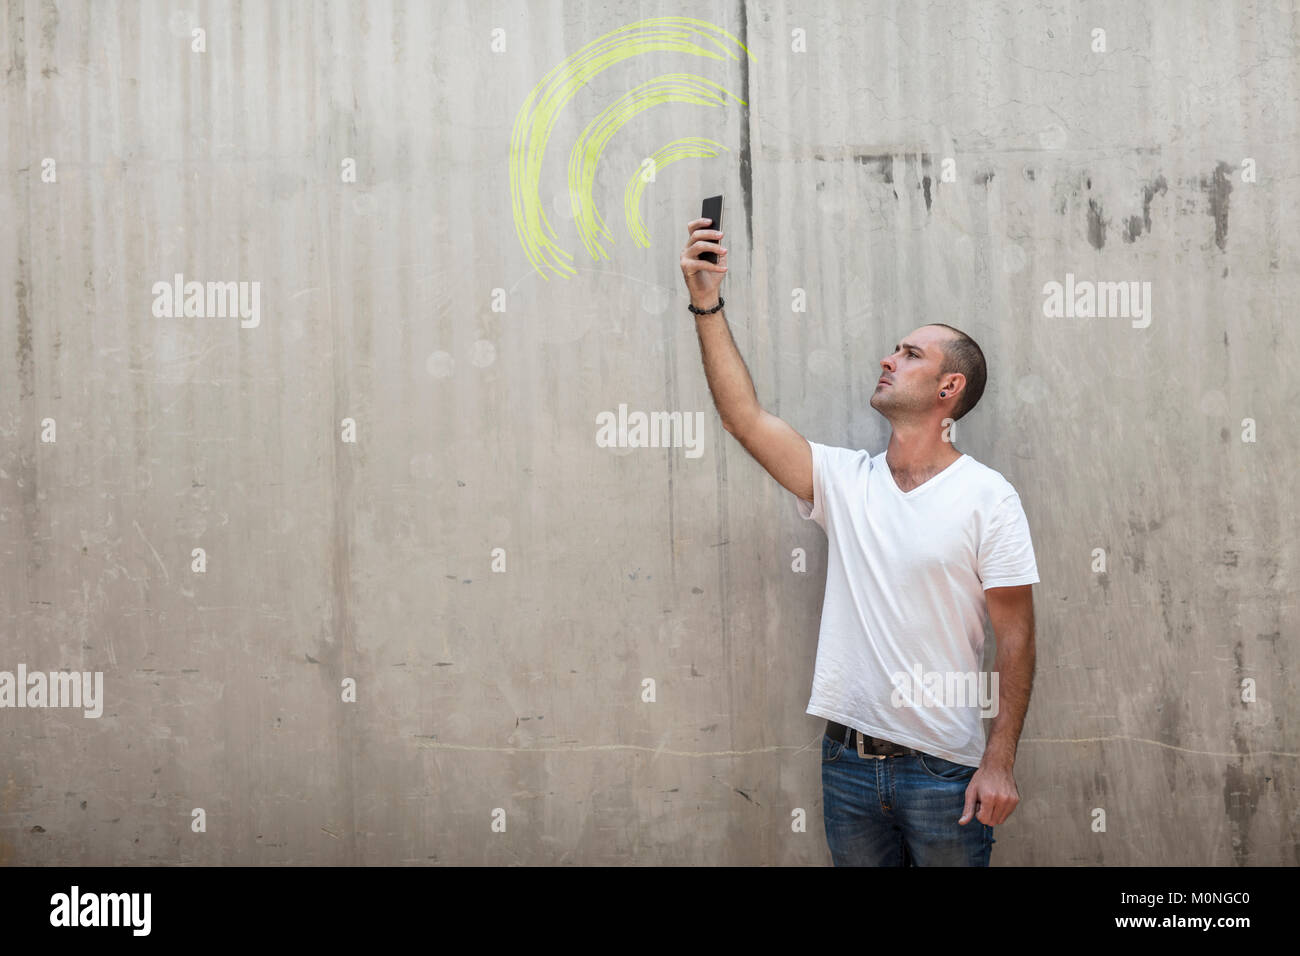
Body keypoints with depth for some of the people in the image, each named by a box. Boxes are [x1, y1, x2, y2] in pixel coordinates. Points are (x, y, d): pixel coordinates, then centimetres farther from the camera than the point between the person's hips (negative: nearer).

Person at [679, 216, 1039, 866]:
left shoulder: (988, 496, -7)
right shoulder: (844, 480, 4)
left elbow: (1015, 636, -9)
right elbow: (745, 417, -5)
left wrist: (1000, 762, -14)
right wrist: (707, 305, -10)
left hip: (944, 769, -4)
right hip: (848, 761, 4)